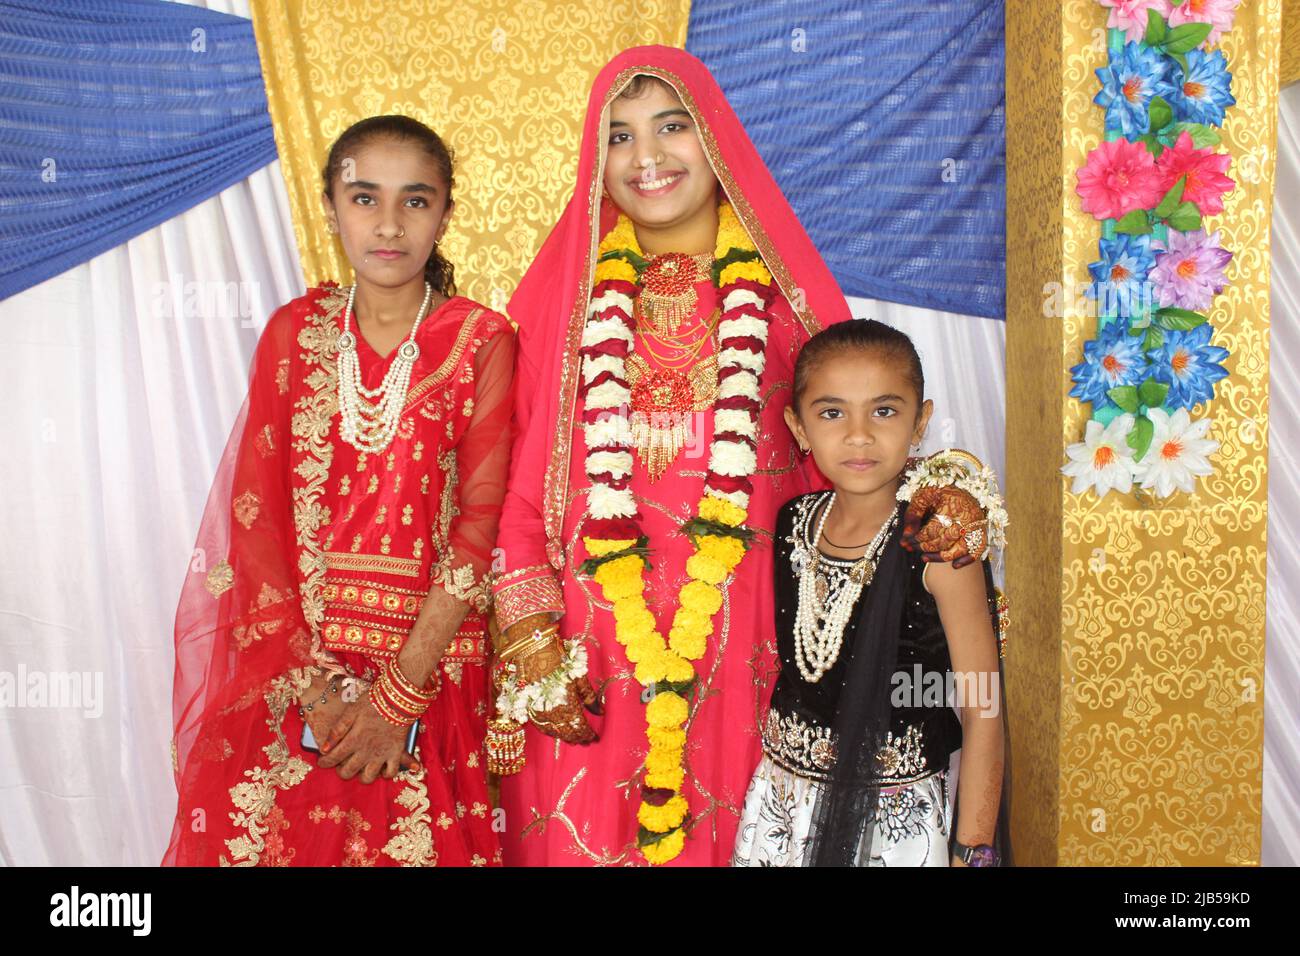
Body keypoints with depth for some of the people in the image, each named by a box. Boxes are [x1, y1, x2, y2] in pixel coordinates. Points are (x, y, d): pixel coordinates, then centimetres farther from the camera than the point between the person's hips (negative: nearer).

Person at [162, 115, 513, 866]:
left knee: (418, 844, 6)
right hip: (289, 663, 2)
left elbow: (483, 522, -9)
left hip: (431, 663, -2)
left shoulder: (482, 342, -4)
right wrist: (314, 683, -9)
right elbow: (256, 515, 0)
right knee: (255, 834, 6)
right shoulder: (294, 332, 4)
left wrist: (398, 696, -13)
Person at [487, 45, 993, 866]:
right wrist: (530, 632, -6)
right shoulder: (564, 291, 4)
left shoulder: (780, 288, 4)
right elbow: (520, 481, 2)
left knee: (739, 827, 11)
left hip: (745, 629, 0)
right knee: (583, 826, 9)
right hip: (590, 640, 0)